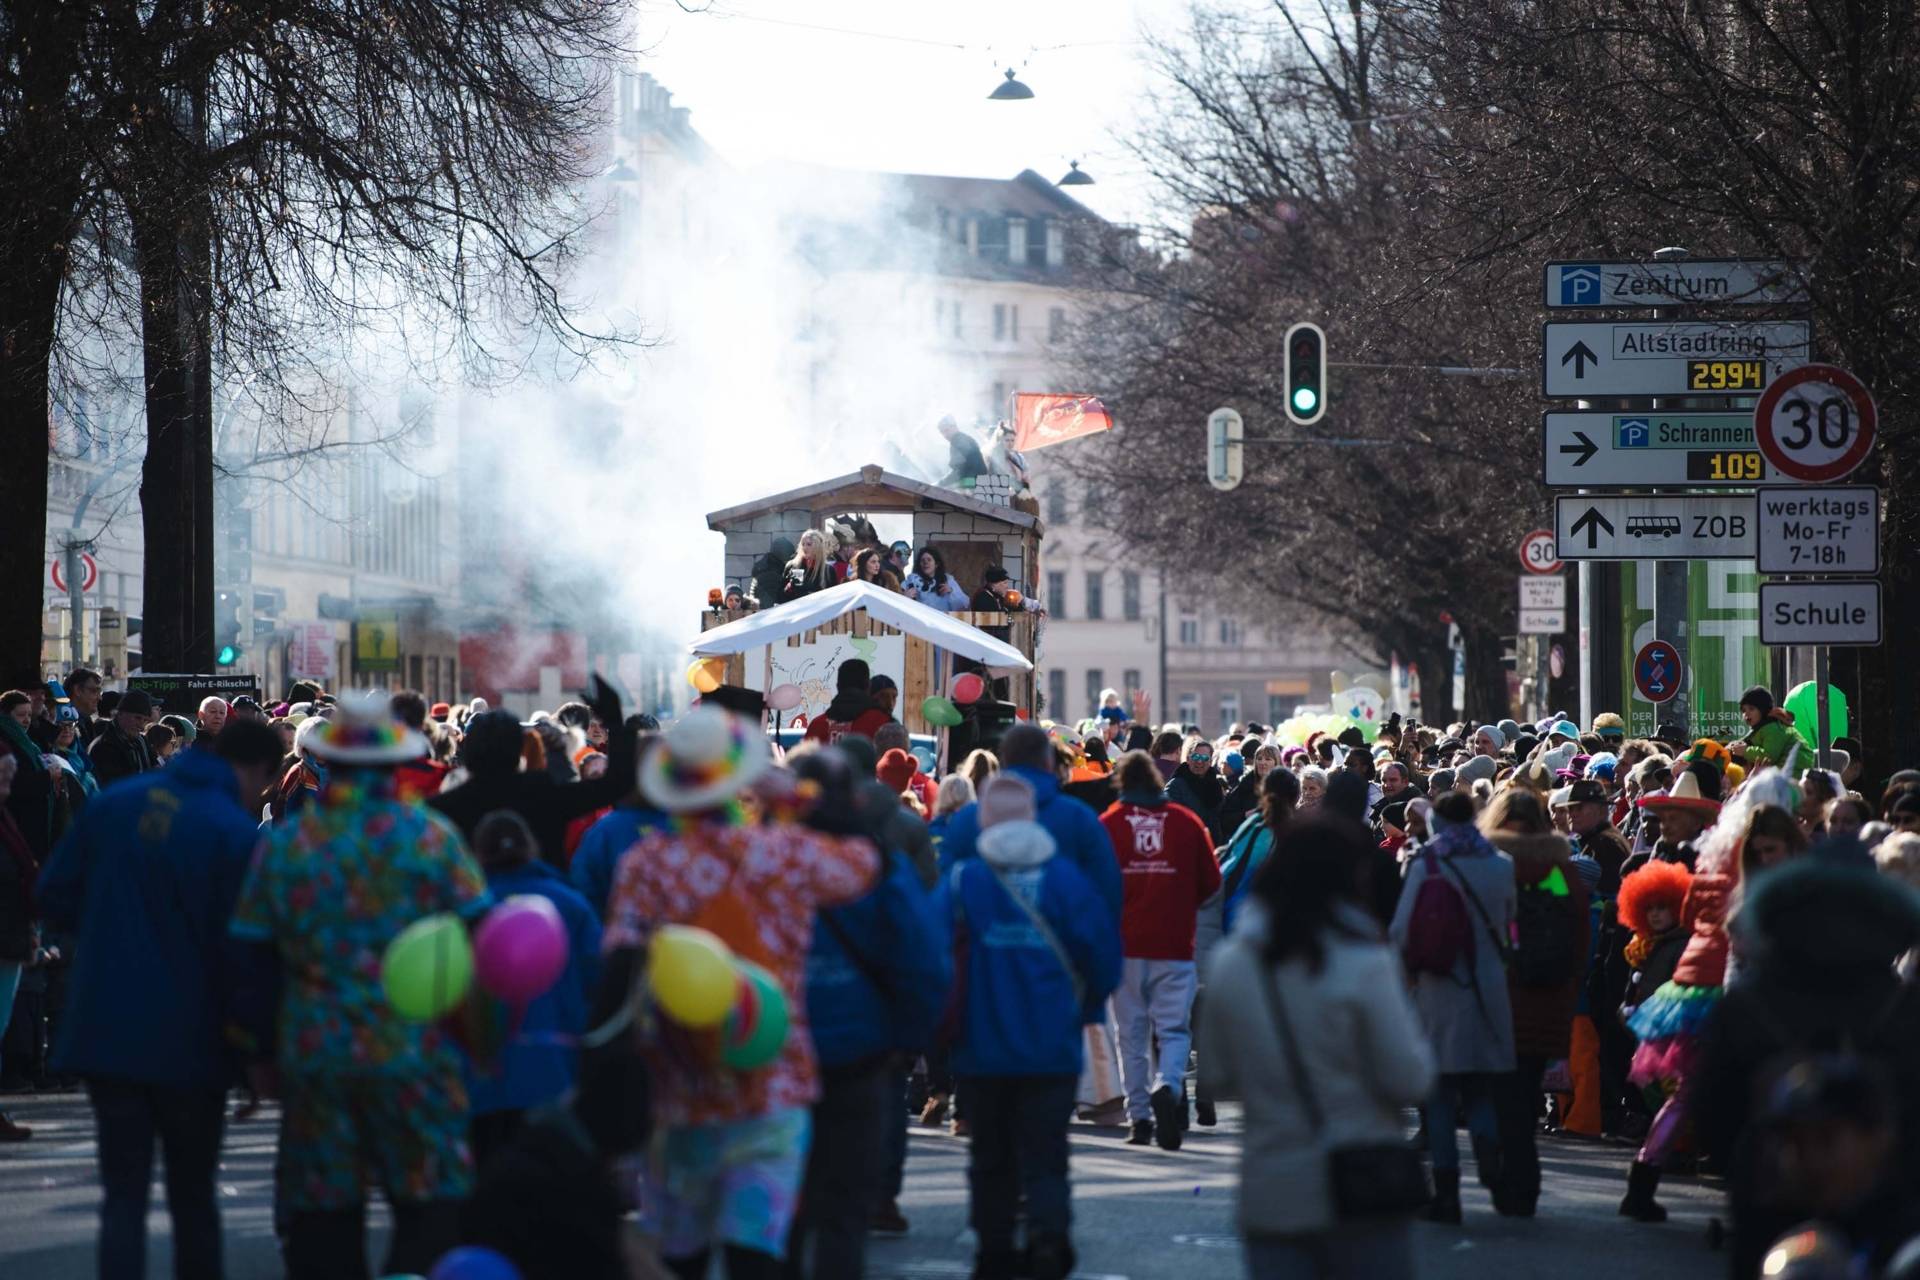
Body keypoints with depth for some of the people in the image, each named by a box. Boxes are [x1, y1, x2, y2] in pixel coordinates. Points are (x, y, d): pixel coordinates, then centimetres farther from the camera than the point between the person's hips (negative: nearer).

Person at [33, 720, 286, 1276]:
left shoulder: (113, 804, 2)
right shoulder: (239, 833, -13)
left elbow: (53, 897, 5)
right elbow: (243, 947, -13)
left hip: (106, 1034, 3)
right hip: (189, 1042, -3)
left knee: (123, 1194, 5)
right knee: (193, 1195, 12)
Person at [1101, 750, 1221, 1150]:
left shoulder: (1107, 825, -2)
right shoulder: (1187, 822, 1)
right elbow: (1211, 882, 7)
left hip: (1125, 947, 0)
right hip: (1175, 946, 0)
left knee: (1132, 1034, 8)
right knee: (1173, 1029, 4)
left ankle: (1140, 1118, 8)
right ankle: (1167, 1087, -23)